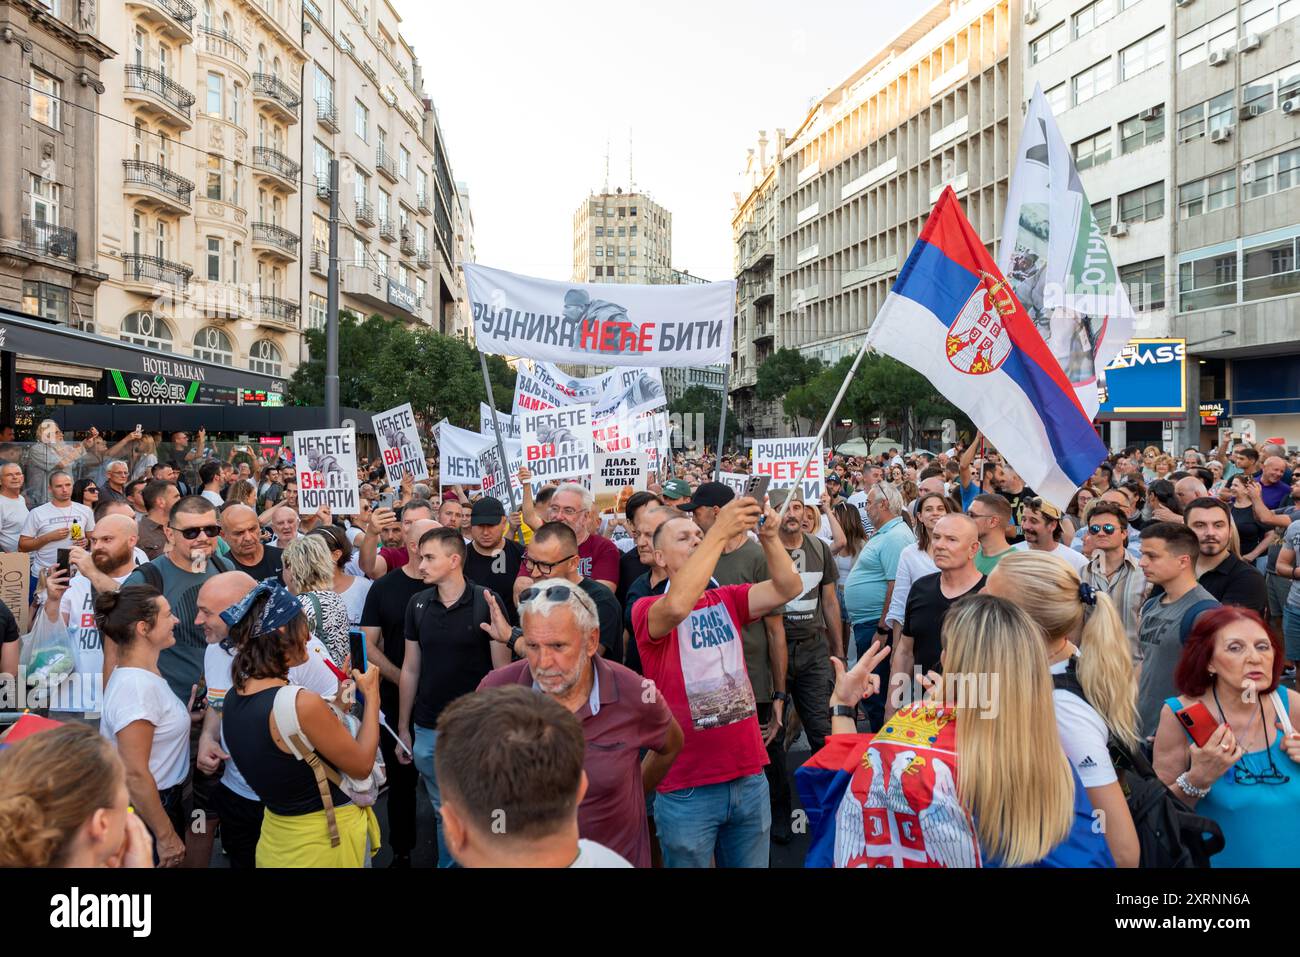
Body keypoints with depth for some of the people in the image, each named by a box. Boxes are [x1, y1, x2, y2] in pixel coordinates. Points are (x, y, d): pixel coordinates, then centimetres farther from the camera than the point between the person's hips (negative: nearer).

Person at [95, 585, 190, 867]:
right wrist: (166, 836, -21)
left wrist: (185, 718, 12)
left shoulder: (142, 674, 4)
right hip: (144, 812, -9)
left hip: (164, 800, 9)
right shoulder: (136, 686, -25)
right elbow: (135, 775, -26)